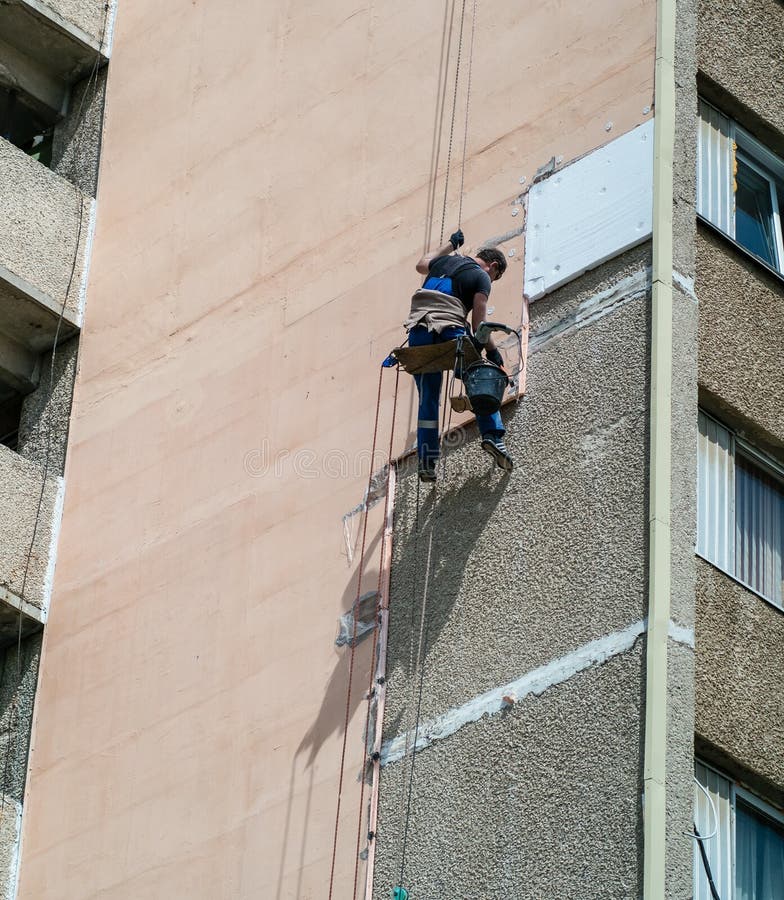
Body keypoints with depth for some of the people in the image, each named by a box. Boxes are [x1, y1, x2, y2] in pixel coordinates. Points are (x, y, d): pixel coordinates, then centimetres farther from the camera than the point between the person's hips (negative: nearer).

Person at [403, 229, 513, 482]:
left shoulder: (445, 262, 24)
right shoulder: (481, 277, 8)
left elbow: (422, 265, 48)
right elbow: (478, 321, -2)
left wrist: (450, 245, 57)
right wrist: (491, 349, 3)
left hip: (418, 332, 5)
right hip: (449, 331, -5)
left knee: (428, 398, 8)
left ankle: (426, 461, 1)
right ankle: (492, 435, -9)